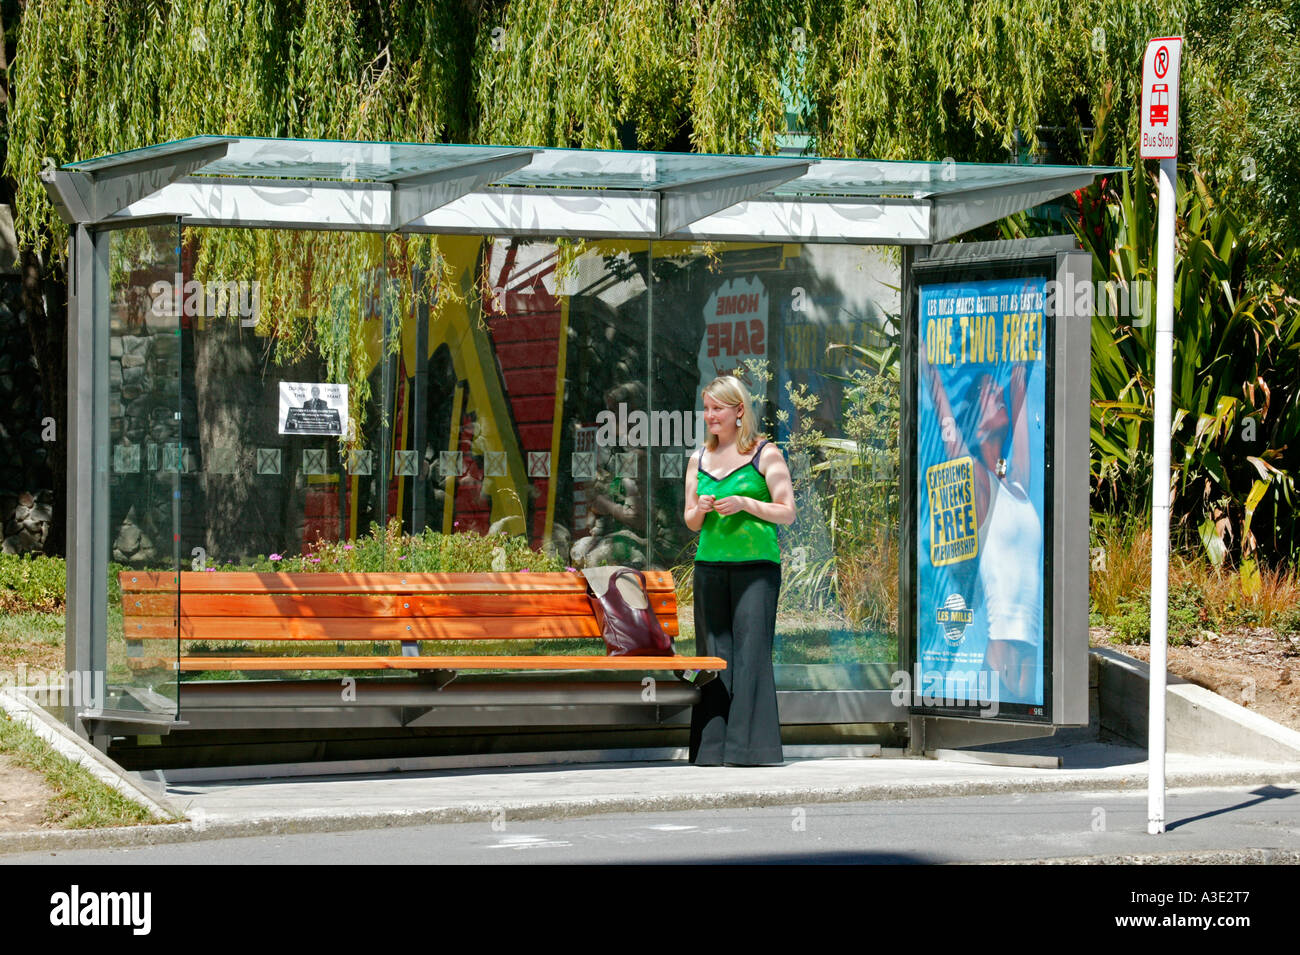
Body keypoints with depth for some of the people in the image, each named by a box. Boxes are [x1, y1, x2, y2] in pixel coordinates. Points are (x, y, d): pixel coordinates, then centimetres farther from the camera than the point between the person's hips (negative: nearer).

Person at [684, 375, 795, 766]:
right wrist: (700, 510, -4)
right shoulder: (699, 459, 15)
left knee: (751, 650, -10)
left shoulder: (766, 454, 2)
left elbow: (787, 513, 0)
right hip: (710, 563, 5)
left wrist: (744, 503, -13)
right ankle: (714, 745, 3)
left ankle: (749, 745, -10)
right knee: (715, 654, 2)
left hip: (756, 563, -5)